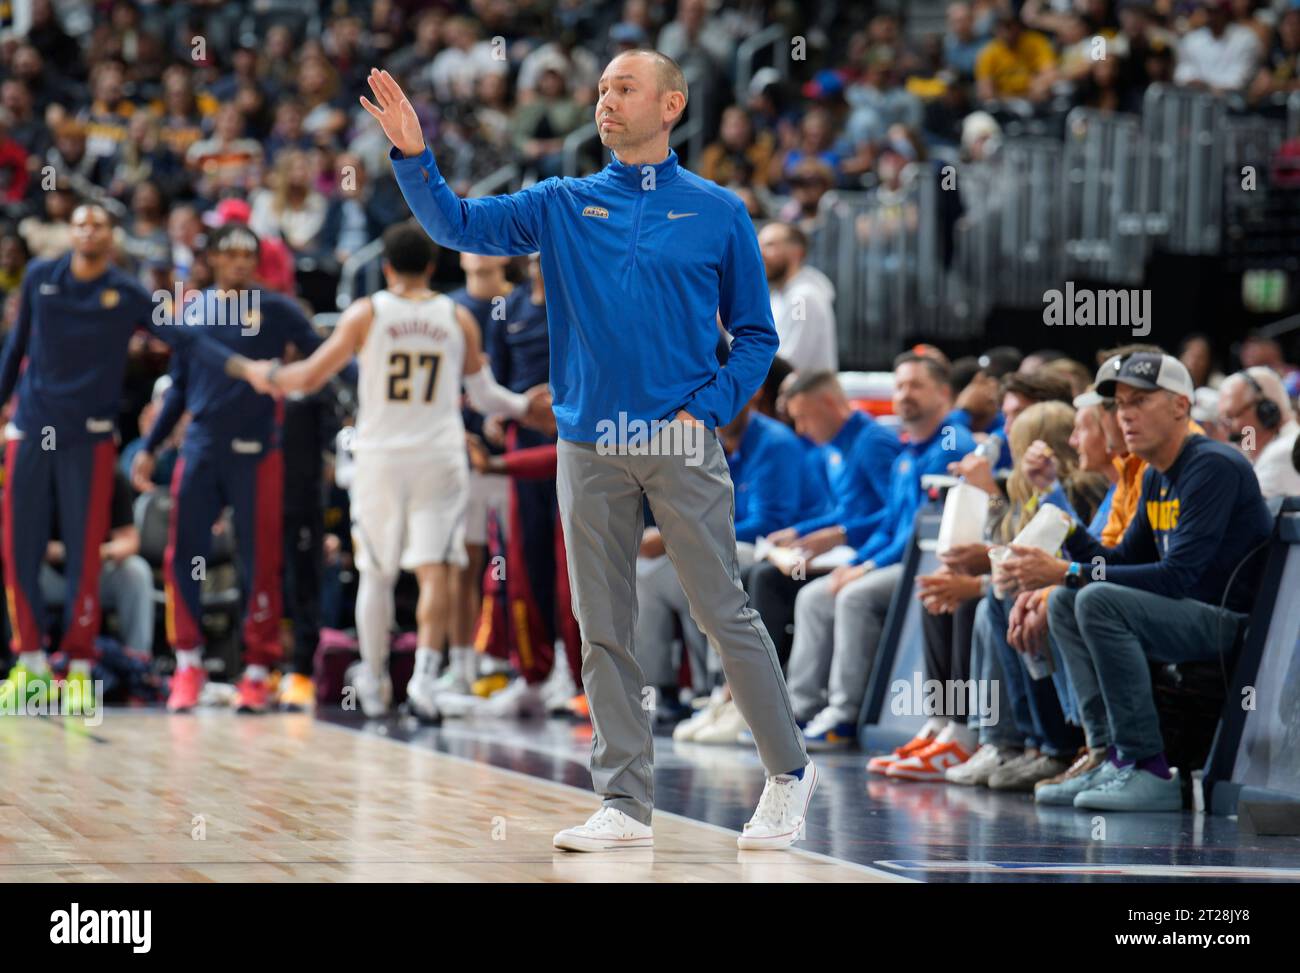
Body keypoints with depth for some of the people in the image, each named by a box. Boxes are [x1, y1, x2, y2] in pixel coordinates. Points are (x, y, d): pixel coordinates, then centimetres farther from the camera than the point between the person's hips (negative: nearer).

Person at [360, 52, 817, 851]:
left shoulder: (718, 212, 3)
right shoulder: (563, 207, 9)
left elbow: (756, 335, 6)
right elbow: (460, 224, 1)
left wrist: (710, 409, -8)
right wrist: (414, 157, -15)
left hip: (682, 446, -3)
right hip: (590, 448, 3)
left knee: (726, 614, -2)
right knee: (605, 634, 4)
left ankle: (790, 770, 12)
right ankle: (626, 804, 9)